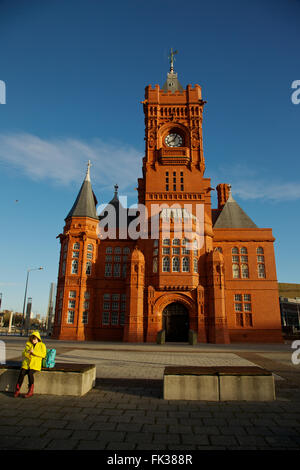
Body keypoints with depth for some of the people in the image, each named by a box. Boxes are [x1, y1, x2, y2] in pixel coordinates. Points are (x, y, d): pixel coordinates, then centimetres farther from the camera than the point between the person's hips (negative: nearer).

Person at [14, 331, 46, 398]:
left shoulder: (42, 345, 5)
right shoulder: (28, 344, 17)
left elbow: (43, 354, -7)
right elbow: (23, 353, 15)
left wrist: (33, 352, -14)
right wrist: (28, 352, -8)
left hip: (35, 364, -3)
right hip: (26, 363, 3)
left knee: (30, 373, -29)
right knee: (22, 373, -24)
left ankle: (31, 391, -16)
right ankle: (17, 391, -11)